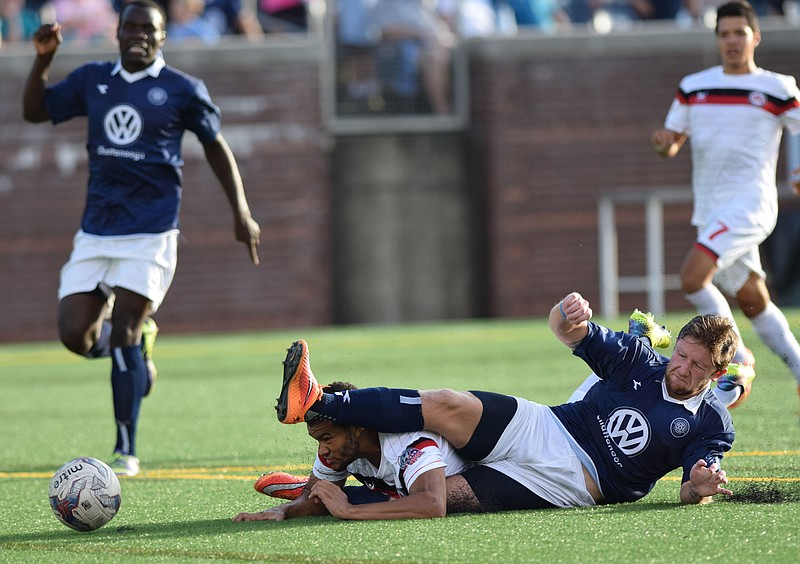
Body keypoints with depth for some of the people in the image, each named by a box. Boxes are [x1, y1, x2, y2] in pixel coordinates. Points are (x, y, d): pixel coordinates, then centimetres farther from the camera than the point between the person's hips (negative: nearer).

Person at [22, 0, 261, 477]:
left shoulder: (182, 90, 0)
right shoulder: (92, 81, 10)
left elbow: (216, 147, 10)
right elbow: (35, 111, 19)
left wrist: (242, 213, 5)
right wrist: (43, 60, 3)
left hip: (151, 232, -4)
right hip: (95, 232, 4)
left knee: (123, 337, -13)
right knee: (75, 335, -6)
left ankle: (127, 452, -4)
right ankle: (138, 339, 28)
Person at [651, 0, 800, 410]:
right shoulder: (693, 87, 12)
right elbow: (672, 142, 17)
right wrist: (665, 142, -8)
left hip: (750, 202, -6)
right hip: (710, 208, 6)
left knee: (692, 276, -23)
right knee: (752, 301, 10)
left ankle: (738, 361, -9)